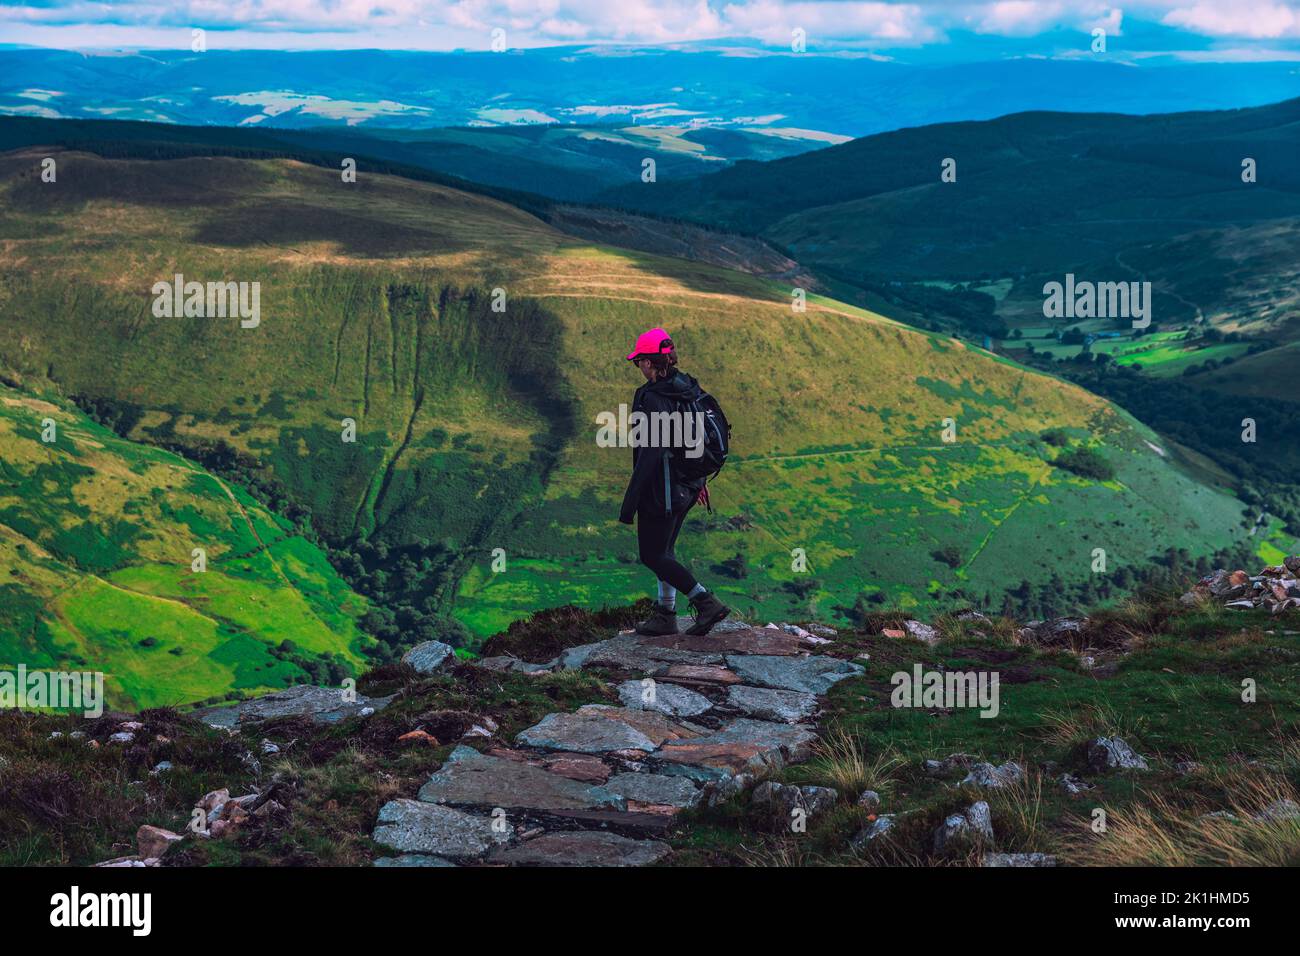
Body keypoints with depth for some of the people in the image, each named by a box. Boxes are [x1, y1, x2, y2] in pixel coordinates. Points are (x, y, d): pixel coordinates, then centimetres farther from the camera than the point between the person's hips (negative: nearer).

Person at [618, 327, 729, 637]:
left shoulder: (653, 399, -22)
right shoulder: (689, 388, 5)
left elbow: (651, 454, -25)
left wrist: (629, 504, -21)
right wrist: (699, 480, 25)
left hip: (661, 488, -9)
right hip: (686, 485, 9)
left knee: (652, 556, 4)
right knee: (663, 550, 20)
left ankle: (707, 603, -3)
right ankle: (665, 616, 25)